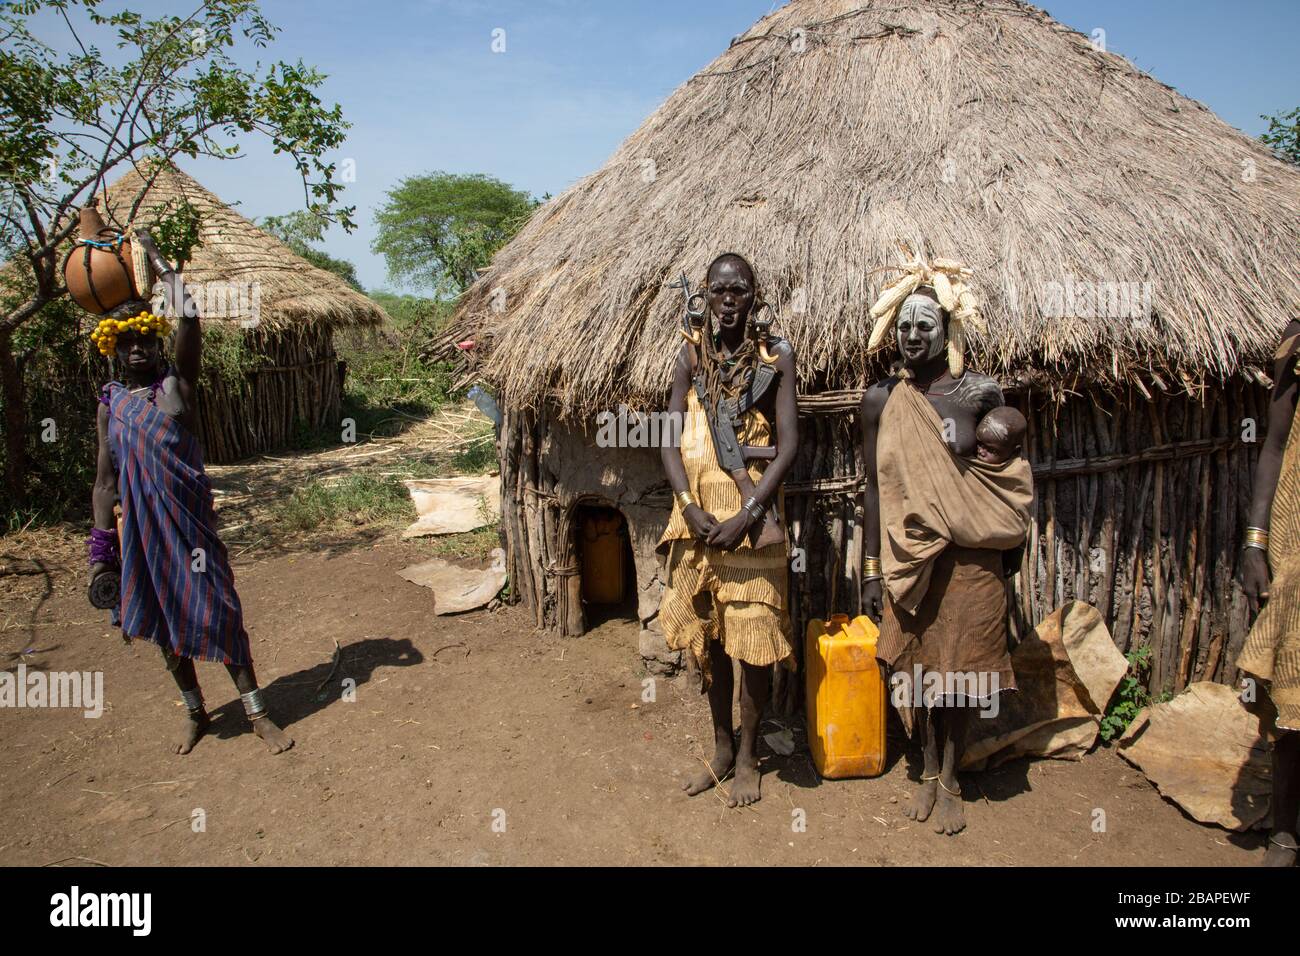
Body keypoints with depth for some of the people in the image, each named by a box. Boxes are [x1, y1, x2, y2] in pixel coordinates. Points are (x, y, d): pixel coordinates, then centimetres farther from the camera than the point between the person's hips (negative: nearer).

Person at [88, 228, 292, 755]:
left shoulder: (177, 383, -3)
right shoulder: (109, 404, 5)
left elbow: (189, 321, -19)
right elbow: (105, 482, 7)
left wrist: (162, 266, -10)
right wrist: (101, 549, 3)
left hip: (189, 522, -3)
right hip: (139, 529, 4)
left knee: (217, 613, -1)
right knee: (164, 623, 13)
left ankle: (257, 711, 12)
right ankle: (194, 711, 32)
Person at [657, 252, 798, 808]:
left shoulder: (776, 356, -2)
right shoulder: (691, 355, 5)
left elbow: (788, 445, -7)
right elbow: (669, 438, 1)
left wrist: (747, 512, -16)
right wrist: (690, 507, -13)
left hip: (752, 511, -3)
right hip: (698, 511, 3)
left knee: (752, 635, 3)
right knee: (705, 633, 12)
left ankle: (748, 757, 22)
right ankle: (721, 748, 30)